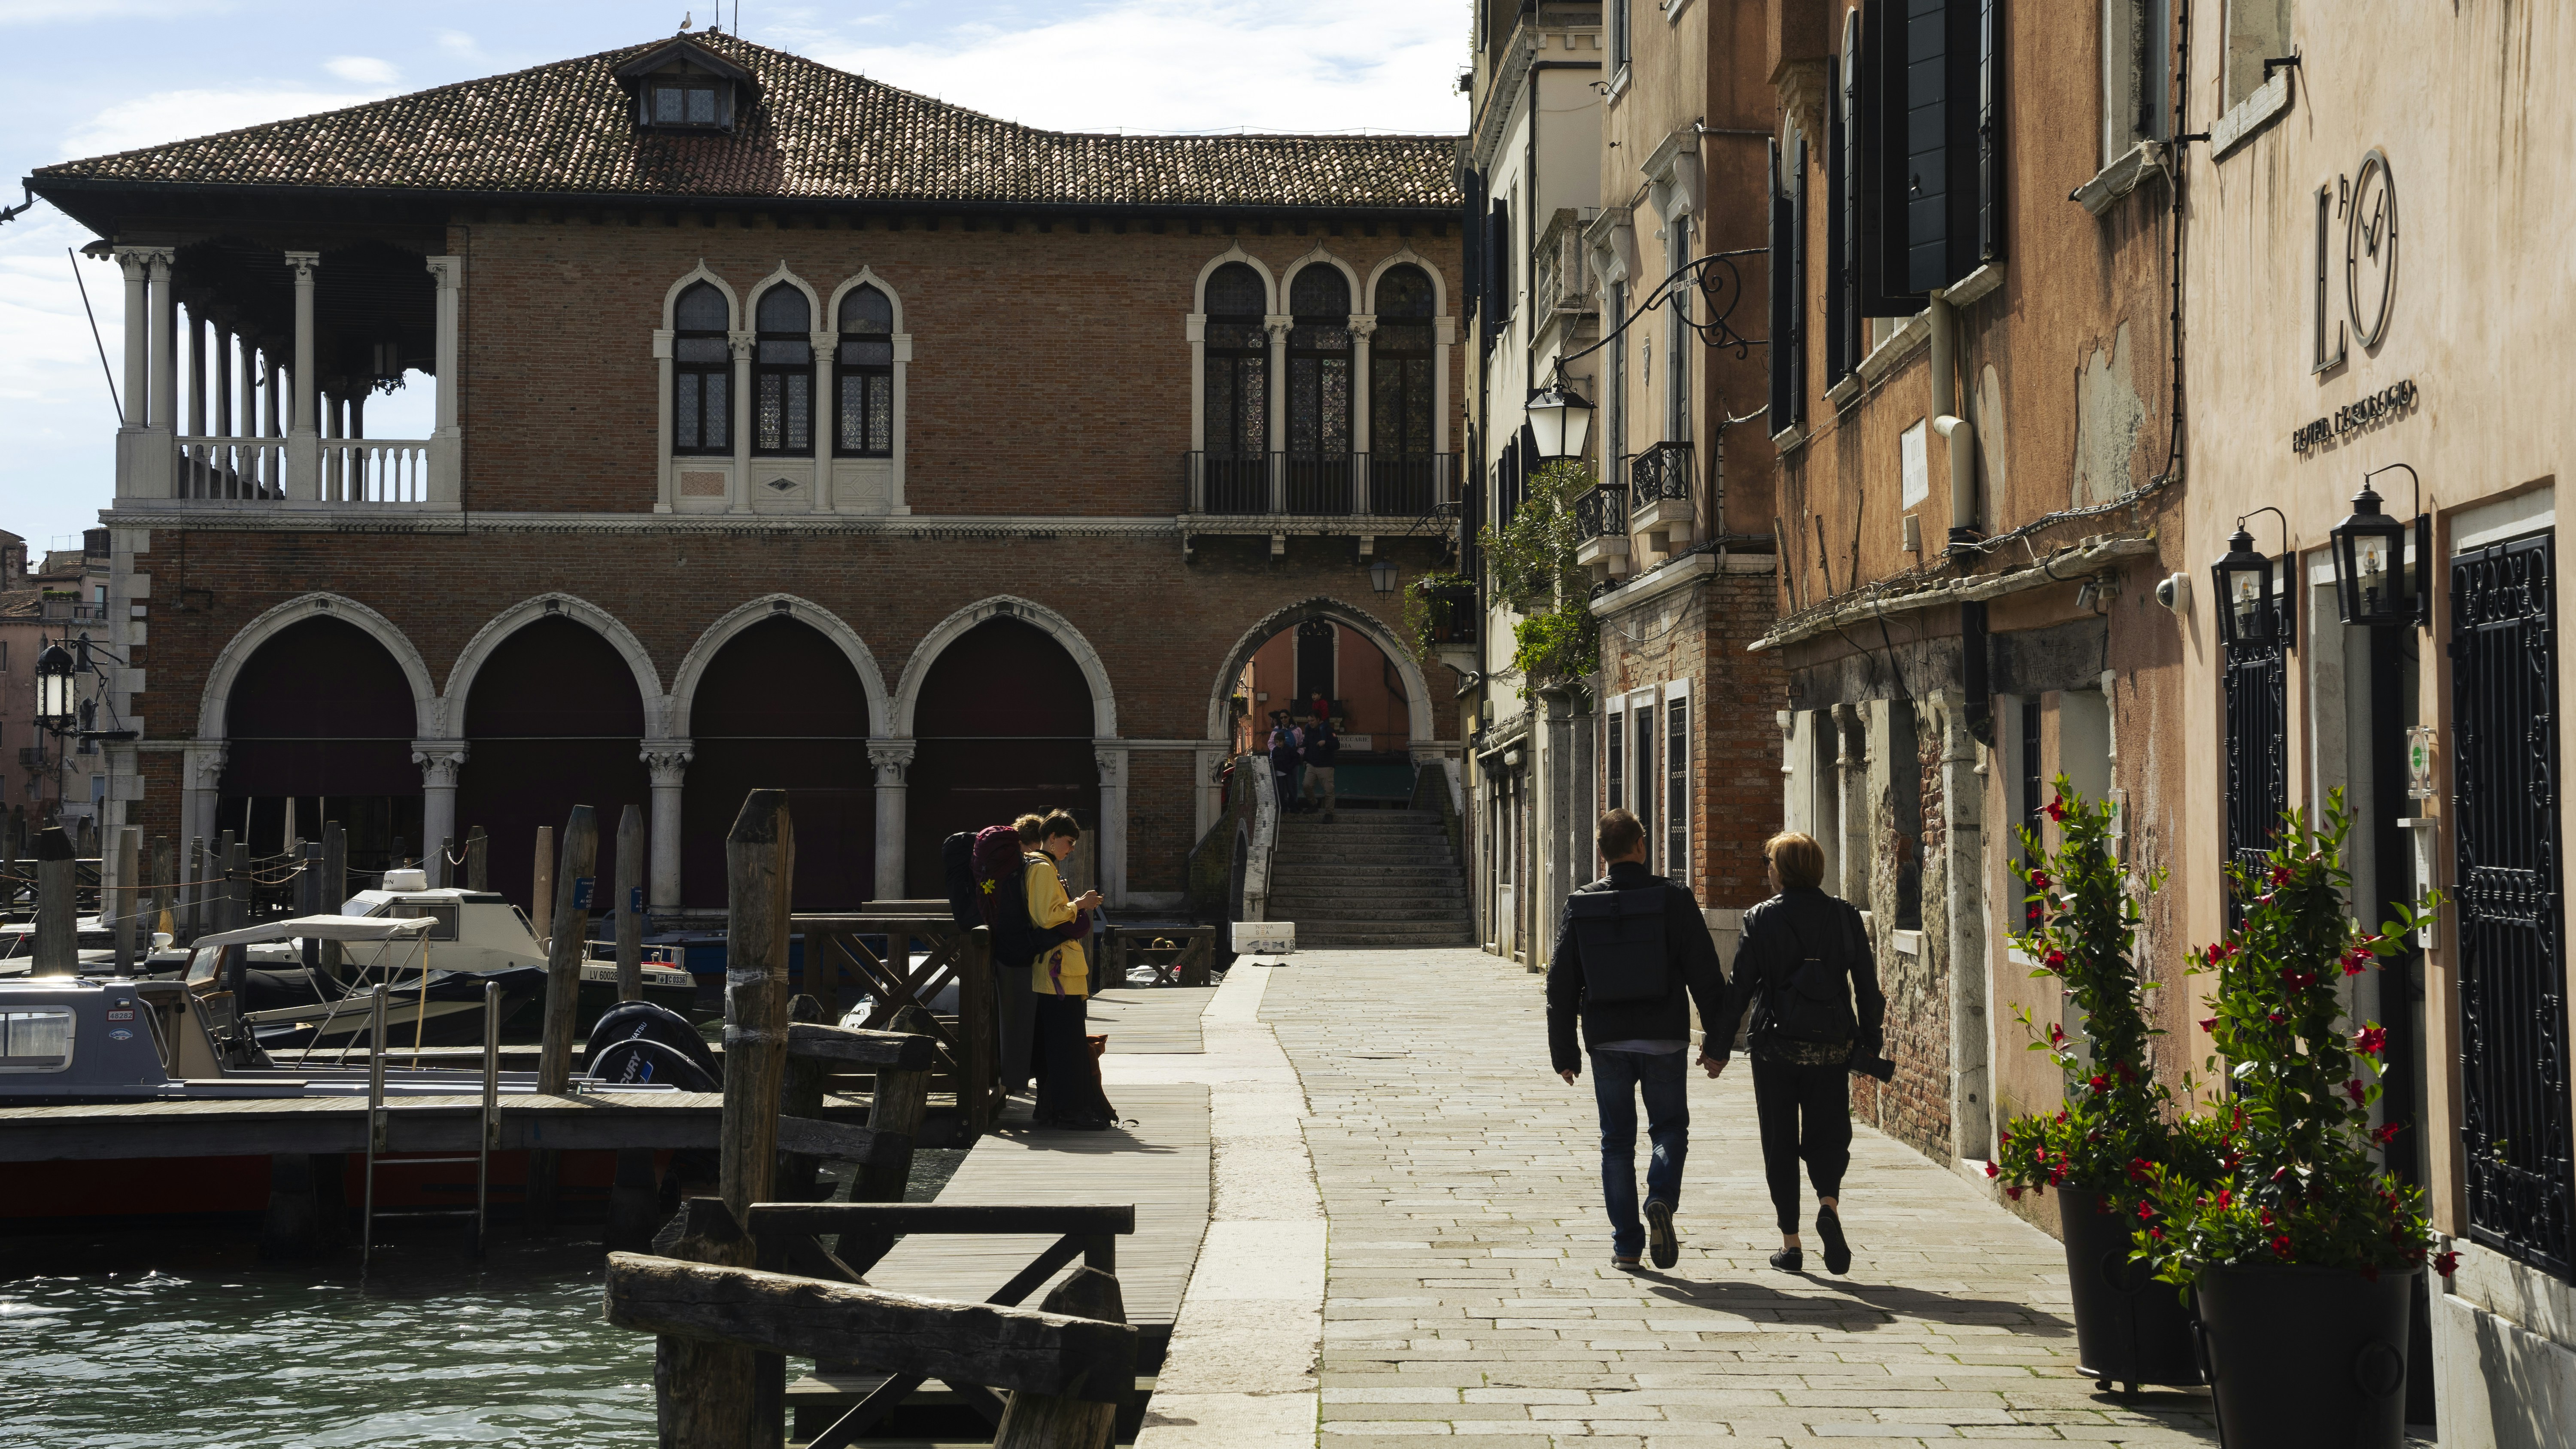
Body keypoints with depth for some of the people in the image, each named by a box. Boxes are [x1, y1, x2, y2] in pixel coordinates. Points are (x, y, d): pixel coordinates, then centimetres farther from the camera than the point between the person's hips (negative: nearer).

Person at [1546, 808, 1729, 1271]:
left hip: (1608, 1041, 2)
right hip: (1664, 1039, -1)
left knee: (1617, 1141, 10)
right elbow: (1705, 976, -5)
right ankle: (1661, 1199, -12)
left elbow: (1561, 984, 3)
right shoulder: (1673, 899, -5)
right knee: (1670, 1128, 15)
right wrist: (1717, 1041, 2)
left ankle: (1627, 1243, 9)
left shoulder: (1579, 905, 1)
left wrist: (1564, 1051, 10)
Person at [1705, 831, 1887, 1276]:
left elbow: (1740, 987, -4)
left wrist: (1719, 1047, 3)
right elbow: (1867, 983, 2)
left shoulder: (1761, 919, -4)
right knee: (1827, 1134, 11)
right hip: (1831, 1048, 2)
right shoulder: (1845, 915, 2)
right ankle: (1829, 1204, -18)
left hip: (1776, 1046, -1)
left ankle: (1790, 1243, 6)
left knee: (1780, 1144, 7)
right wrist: (1871, 1041, 10)